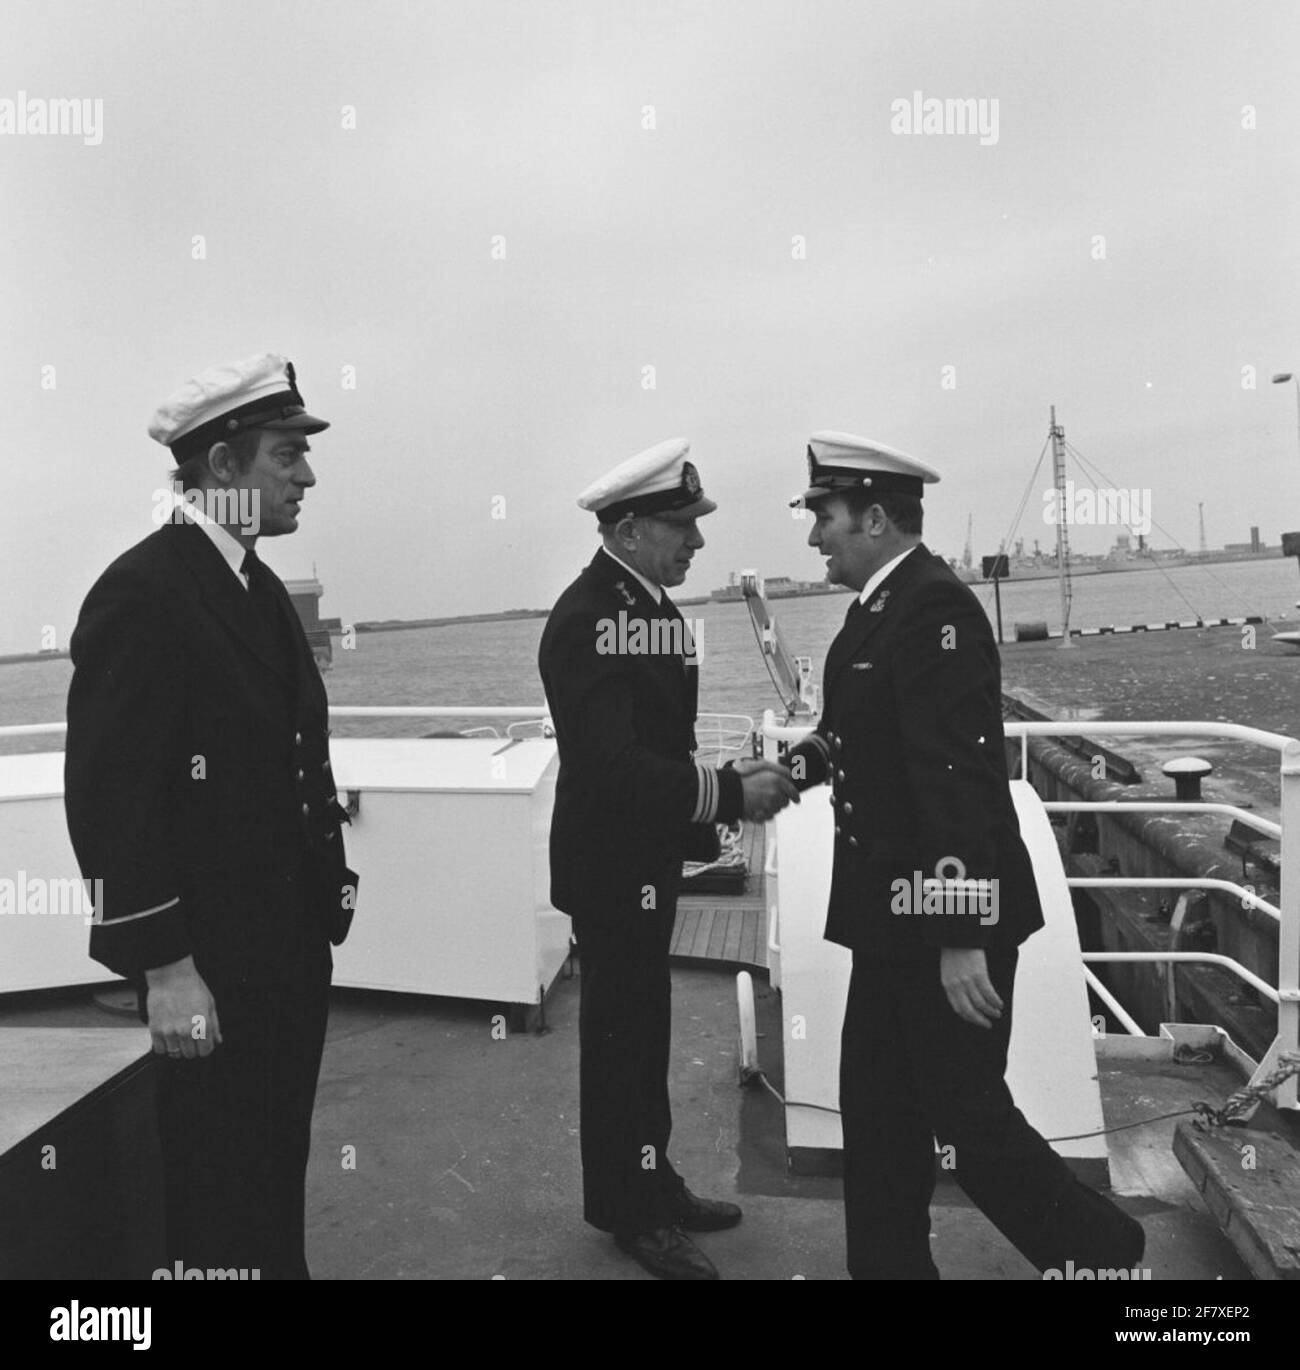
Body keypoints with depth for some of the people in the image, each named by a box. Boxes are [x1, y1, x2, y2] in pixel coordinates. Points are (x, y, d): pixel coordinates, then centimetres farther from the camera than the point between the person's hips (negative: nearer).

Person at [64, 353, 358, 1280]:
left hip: (289, 951, 8)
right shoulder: (142, 592, -16)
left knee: (278, 1186, 21)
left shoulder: (258, 588, 11)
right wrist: (163, 964, -18)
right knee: (216, 1211, 10)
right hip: (207, 968, -8)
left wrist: (328, 882, 11)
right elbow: (109, 795, -19)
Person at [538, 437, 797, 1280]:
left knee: (640, 1027, 19)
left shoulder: (646, 603, 8)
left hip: (644, 856, 9)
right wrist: (730, 793, -27)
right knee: (623, 1034, 5)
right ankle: (632, 1213, 24)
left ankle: (651, 1184, 36)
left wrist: (731, 787, 8)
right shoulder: (590, 620, -22)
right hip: (611, 863, -9)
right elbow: (611, 763, -29)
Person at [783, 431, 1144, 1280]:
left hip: (943, 919, -9)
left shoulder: (934, 607, -20)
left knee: (966, 1112, 6)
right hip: (897, 914, 9)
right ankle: (890, 1262, 34)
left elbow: (958, 778, -24)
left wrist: (962, 936, -24)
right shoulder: (882, 604, 10)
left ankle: (1099, 1251, 28)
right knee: (877, 1104, 17)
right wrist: (801, 762, 1)